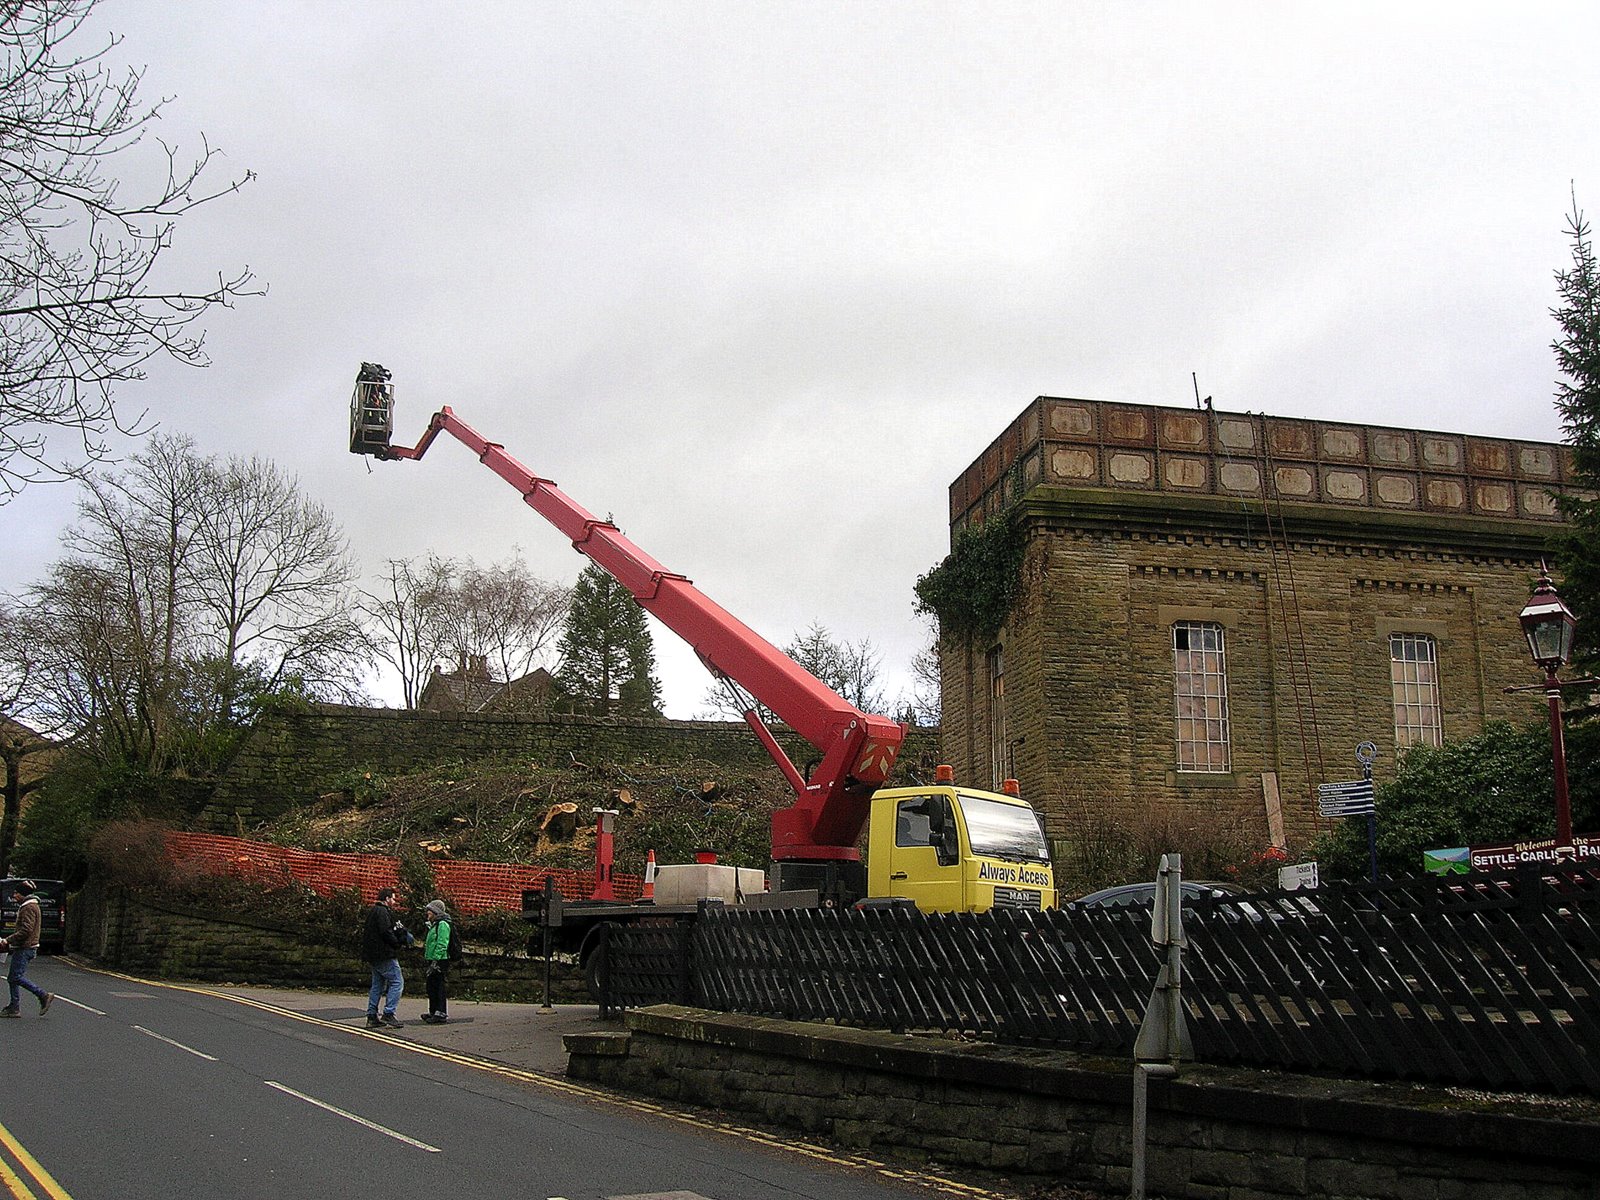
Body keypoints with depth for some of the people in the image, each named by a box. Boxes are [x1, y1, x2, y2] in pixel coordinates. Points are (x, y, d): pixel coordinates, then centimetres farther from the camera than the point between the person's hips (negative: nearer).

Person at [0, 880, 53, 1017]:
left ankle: (44, 996, -11)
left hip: (25, 948, -10)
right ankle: (14, 1008, 10)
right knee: (12, 978, 9)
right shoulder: (25, 906, 20)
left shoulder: (29, 907, -14)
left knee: (16, 977, -13)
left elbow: (26, 930, -23)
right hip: (22, 948, 10)